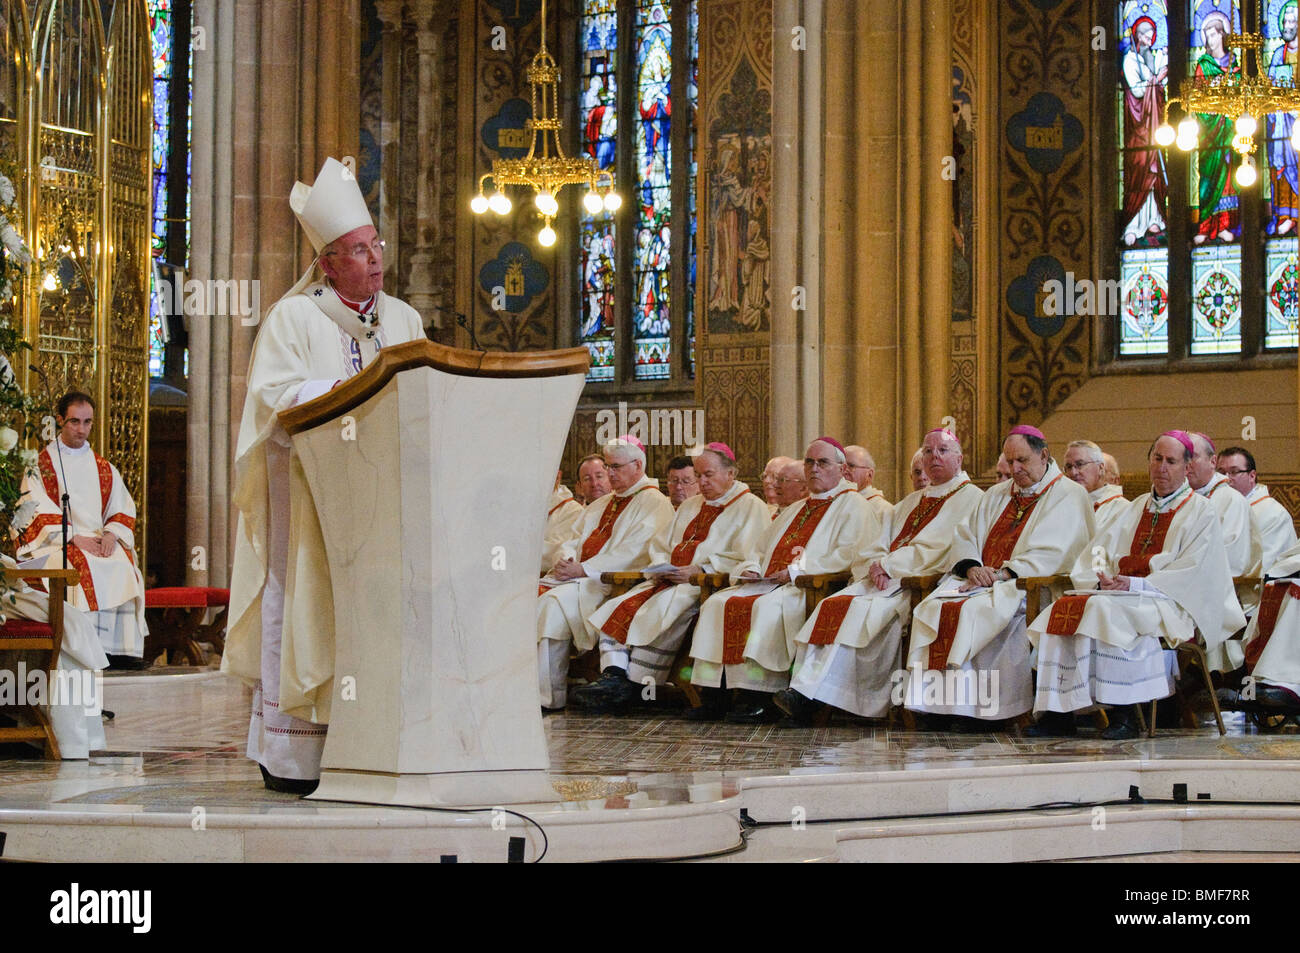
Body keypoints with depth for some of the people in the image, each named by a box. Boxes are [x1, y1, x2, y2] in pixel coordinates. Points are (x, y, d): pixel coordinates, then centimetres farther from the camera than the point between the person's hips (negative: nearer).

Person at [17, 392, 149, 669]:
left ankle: (122, 649, -29)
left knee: (125, 566, -27)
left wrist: (111, 534, -8)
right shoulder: (40, 466, 5)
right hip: (53, 543, -4)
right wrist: (74, 538, -16)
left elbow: (124, 511, 14)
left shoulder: (104, 469, 19)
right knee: (84, 567, -34)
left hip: (98, 542, 4)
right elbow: (38, 515, -4)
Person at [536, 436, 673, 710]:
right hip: (575, 575, 8)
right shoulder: (602, 503, 27)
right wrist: (565, 560, -1)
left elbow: (632, 553, -14)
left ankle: (549, 695, -29)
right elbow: (574, 539, 24)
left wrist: (583, 569, -17)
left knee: (555, 602, -31)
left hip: (613, 583, -8)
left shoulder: (654, 503, -2)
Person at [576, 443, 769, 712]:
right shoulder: (690, 506, 28)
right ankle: (613, 675, -30)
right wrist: (661, 568, 1)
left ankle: (634, 685, -31)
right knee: (619, 606, -16)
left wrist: (696, 571, -18)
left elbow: (743, 558, -11)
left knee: (659, 610, -34)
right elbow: (662, 549, 26)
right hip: (670, 580, 8)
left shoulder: (750, 506, 3)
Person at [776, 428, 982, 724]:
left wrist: (888, 564, -8)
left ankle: (810, 696, -34)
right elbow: (876, 547, 19)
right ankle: (803, 688, -31)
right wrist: (877, 566, -5)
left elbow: (940, 551, -9)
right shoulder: (911, 502, 28)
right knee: (832, 604, -20)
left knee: (863, 610, -31)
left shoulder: (970, 498, 4)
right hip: (885, 579, 7)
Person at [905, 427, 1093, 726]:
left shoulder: (1068, 496, 2)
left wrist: (1002, 574, -19)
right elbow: (965, 537, 18)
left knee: (974, 611, -34)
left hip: (1028, 587, -6)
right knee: (932, 608, -22)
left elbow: (1051, 555, -11)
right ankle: (933, 697, -26)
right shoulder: (997, 495, 25)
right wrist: (972, 568, -5)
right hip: (982, 581, 6)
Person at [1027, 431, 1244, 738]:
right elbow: (1100, 548, 16)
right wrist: (1102, 576, -7)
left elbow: (1192, 572, -9)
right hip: (1120, 592, 6)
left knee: (1105, 609, -35)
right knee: (1062, 609, -19)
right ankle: (1058, 713, -24)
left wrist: (1136, 584, -18)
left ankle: (1125, 716, -33)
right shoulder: (1138, 507, 24)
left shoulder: (1202, 512, 4)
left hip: (1172, 605, -6)